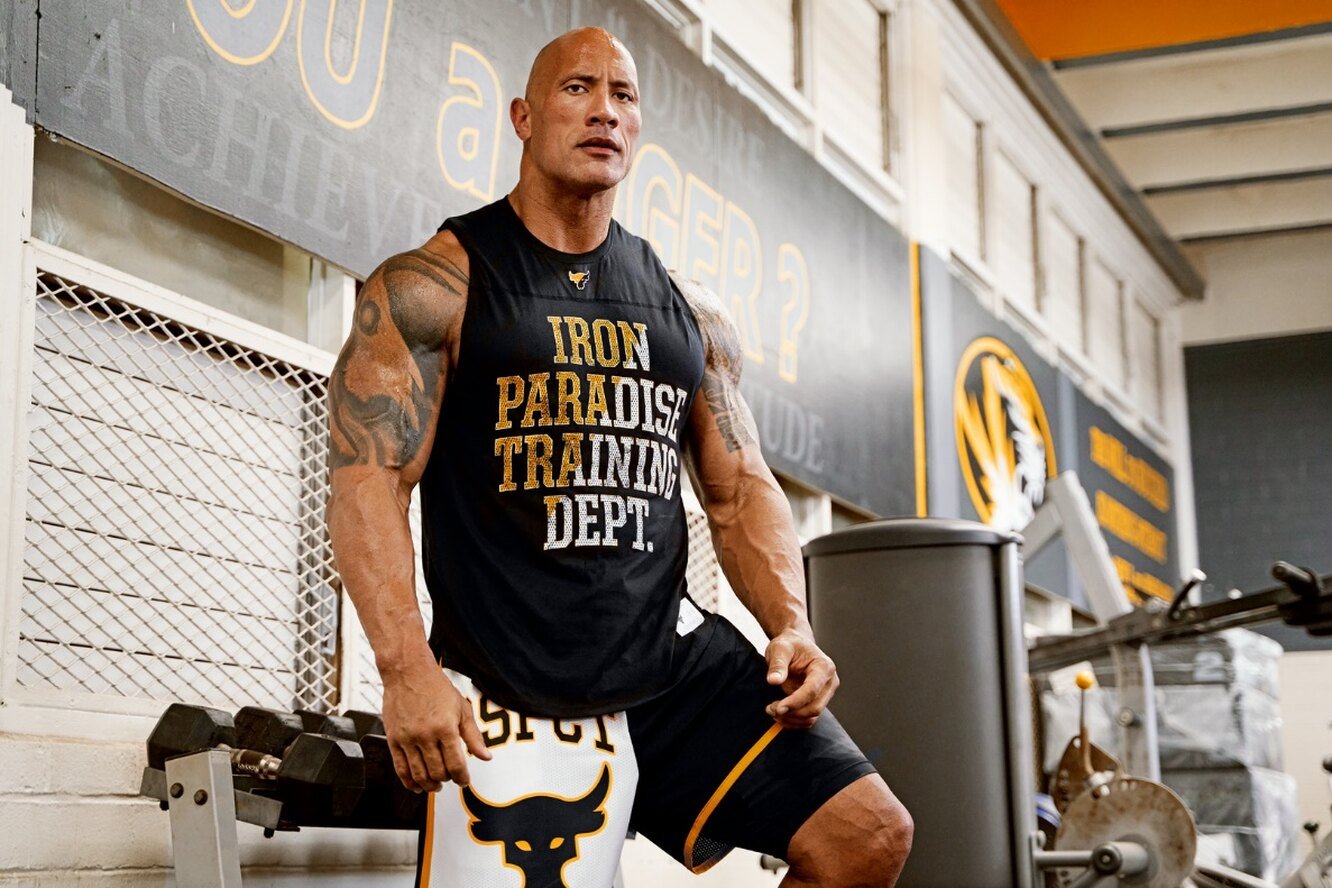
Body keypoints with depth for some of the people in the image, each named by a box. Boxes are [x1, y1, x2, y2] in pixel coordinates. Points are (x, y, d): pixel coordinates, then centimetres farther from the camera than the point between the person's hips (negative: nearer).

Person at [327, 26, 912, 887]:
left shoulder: (689, 311, 15)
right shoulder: (435, 287, -1)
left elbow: (742, 488, 16)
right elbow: (367, 479, -9)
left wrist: (793, 625, -1)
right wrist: (407, 669, -22)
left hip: (678, 655, 5)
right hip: (514, 695, -5)